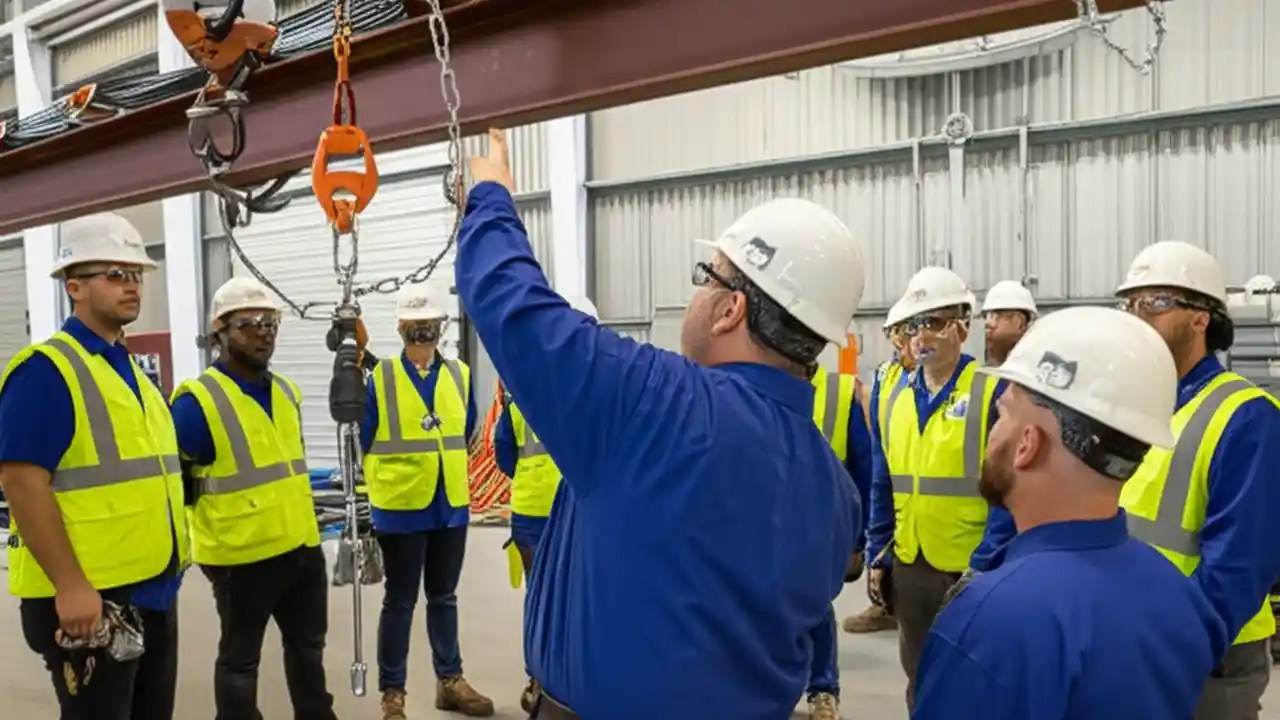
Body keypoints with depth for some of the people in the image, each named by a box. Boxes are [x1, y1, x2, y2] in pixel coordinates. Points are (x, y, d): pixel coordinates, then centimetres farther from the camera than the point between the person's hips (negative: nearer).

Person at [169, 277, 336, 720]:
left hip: (303, 545, 8)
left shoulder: (287, 393, 8)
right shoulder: (198, 401, -16)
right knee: (240, 659, 8)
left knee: (308, 645, 22)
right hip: (242, 556, -7)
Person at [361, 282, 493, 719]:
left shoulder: (460, 375, 3)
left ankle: (450, 681, 29)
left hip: (451, 506, 4)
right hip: (400, 508, -4)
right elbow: (362, 441, -3)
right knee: (400, 602, 7)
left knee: (443, 597, 17)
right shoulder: (379, 378, -9)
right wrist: (380, 486, 1)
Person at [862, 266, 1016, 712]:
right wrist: (878, 557, 10)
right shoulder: (897, 398, 7)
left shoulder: (994, 393, -11)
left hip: (969, 570, -5)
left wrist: (982, 567, -18)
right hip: (908, 567, 5)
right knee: (920, 680, 19)